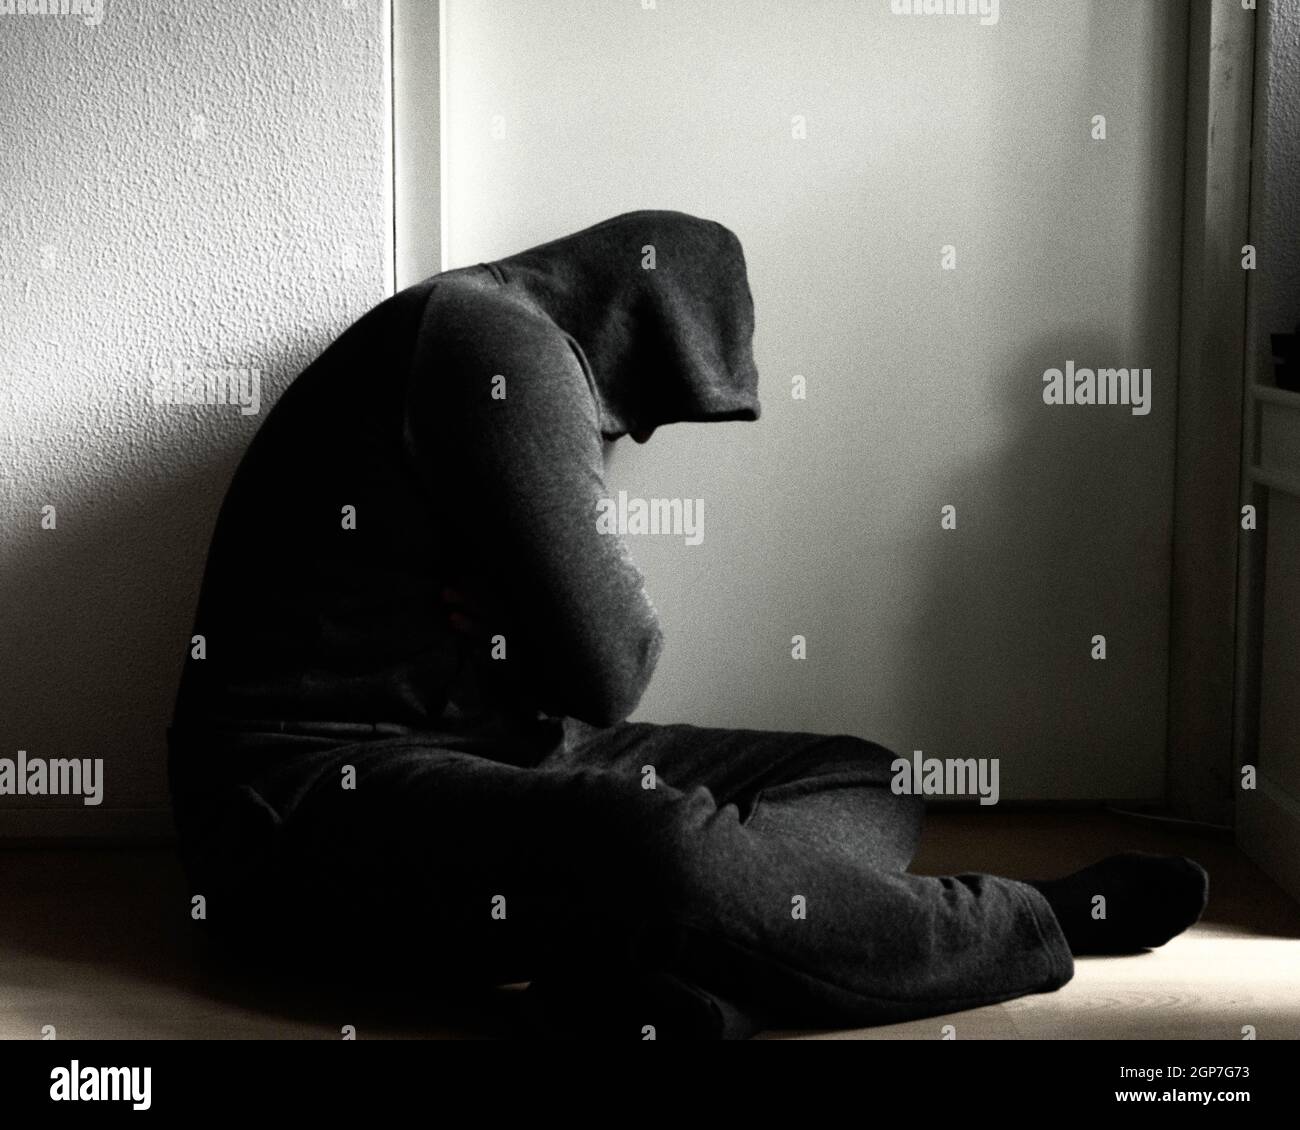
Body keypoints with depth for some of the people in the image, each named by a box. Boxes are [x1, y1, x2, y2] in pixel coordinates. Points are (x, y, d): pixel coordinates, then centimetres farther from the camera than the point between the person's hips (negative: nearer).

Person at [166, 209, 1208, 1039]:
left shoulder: (522, 349, 19)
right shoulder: (497, 337, -13)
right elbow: (607, 667, -17)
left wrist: (520, 621, -7)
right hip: (315, 791, -10)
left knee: (862, 780, 3)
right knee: (663, 853, -39)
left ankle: (660, 984, -26)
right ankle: (1036, 931, -18)